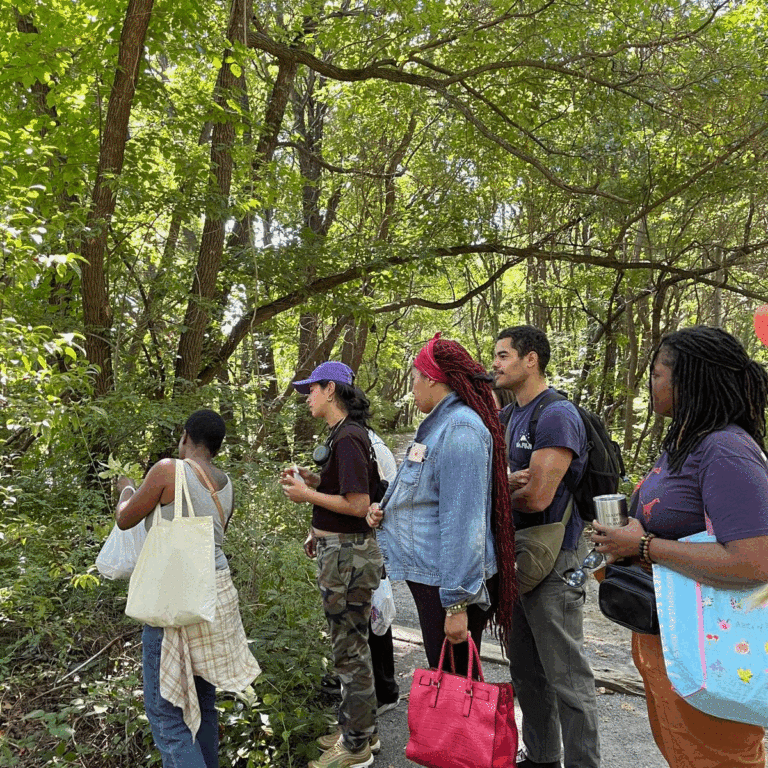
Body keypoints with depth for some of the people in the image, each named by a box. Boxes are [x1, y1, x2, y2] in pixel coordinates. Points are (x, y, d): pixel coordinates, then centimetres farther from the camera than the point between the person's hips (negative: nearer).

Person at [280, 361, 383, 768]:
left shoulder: (348, 438, -20)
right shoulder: (343, 434, 12)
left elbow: (359, 505, -23)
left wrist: (307, 494, -15)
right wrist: (314, 480, 8)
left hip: (348, 552, -10)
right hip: (339, 549, 10)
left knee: (349, 648, 4)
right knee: (352, 644, 20)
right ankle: (361, 730, 35)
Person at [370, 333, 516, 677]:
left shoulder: (460, 428, -19)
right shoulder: (441, 424, 13)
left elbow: (462, 520, -24)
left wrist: (456, 602, -23)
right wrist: (385, 508, 7)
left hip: (450, 581, -10)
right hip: (432, 576, 10)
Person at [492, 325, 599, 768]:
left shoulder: (557, 416, -17)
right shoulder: (507, 416, 11)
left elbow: (536, 497, -24)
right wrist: (507, 480, -17)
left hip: (552, 563, -9)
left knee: (568, 678, 4)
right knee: (525, 669, 21)